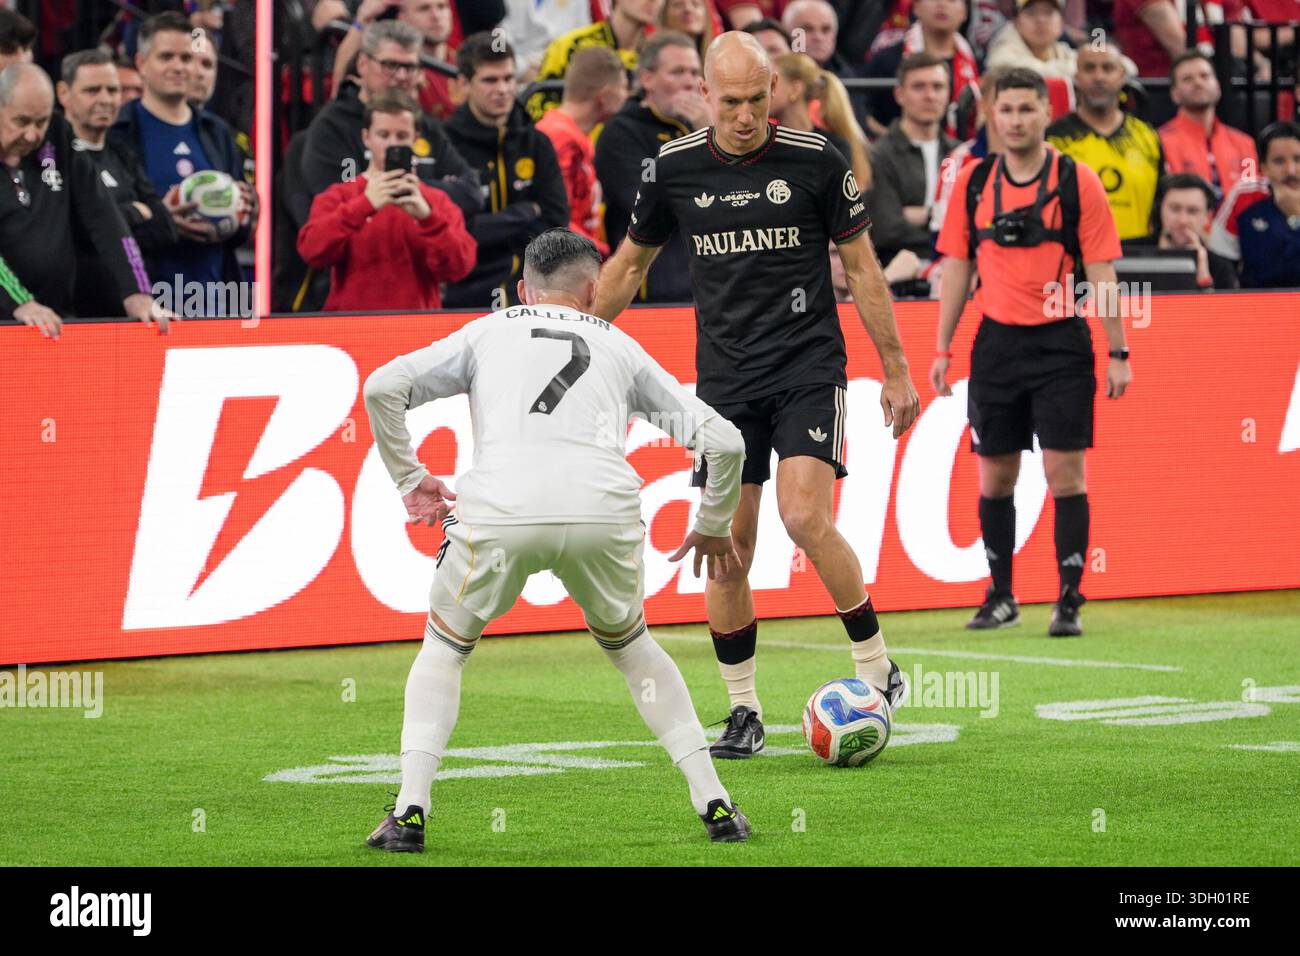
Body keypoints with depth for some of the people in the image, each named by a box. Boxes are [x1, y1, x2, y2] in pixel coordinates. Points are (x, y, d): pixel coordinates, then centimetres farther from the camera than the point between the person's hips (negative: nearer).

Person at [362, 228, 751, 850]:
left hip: (500, 511, -1)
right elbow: (722, 441, 24)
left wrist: (409, 481, 25)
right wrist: (714, 529, 39)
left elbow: (382, 387, 14)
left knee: (444, 647, 25)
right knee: (628, 644, 30)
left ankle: (410, 811, 9)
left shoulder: (488, 332, 28)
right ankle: (715, 805, 22)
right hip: (603, 510, 1)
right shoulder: (620, 348, 30)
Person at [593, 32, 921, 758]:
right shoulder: (675, 168, 1)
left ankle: (878, 668, -3)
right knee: (726, 547, 0)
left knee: (806, 518, -20)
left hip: (809, 367, -3)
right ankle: (744, 713, 11)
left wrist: (896, 369, 4)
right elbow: (631, 263, 16)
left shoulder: (816, 160, -6)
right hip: (725, 379, 3)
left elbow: (861, 267, 3)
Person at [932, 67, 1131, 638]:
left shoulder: (1076, 182, -4)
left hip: (1061, 344, -3)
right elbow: (957, 267, 11)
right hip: (997, 343, 3)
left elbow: (1101, 271, -4)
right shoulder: (972, 183, 6)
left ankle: (1069, 601, -1)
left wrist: (1118, 352, -7)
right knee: (994, 477, 7)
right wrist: (943, 349, 7)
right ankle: (1001, 597, 19)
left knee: (1065, 473, -6)